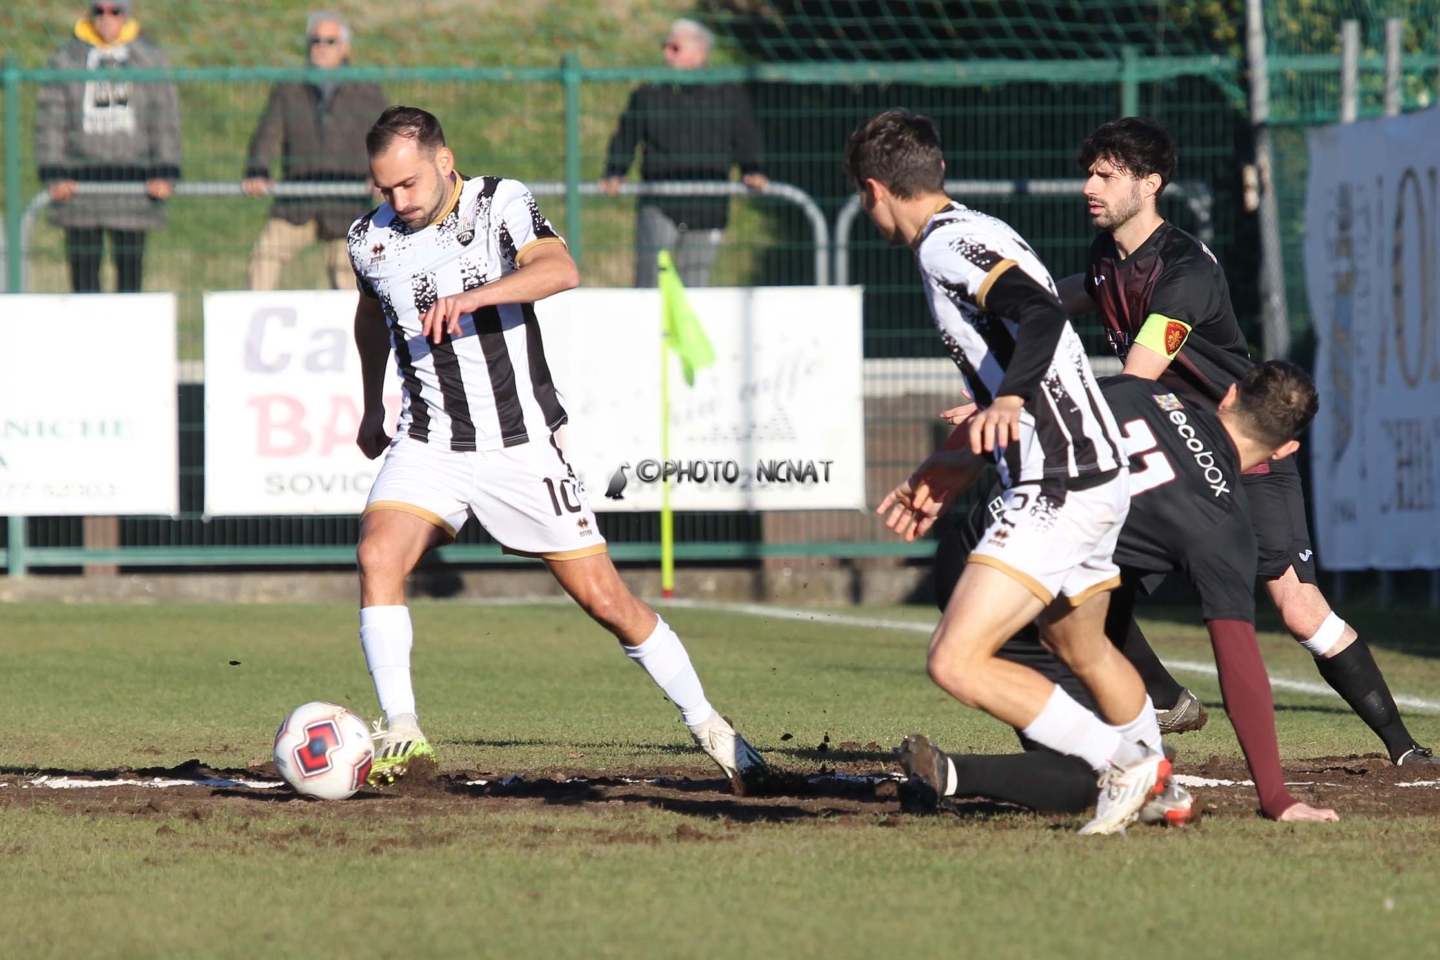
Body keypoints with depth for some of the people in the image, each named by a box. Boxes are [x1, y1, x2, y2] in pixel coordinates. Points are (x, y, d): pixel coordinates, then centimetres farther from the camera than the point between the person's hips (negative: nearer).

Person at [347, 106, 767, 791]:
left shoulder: (500, 203, -10)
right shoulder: (371, 240, 1)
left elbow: (560, 270, -30)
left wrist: (472, 297, -45)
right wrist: (372, 407, 34)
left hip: (523, 443, -3)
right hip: (429, 445, 3)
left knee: (606, 600, 0)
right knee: (378, 554, -25)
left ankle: (707, 726, 16)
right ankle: (402, 734, -22)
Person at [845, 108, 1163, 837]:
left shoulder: (947, 245, -12)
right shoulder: (979, 234, 19)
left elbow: (1042, 315, -29)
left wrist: (1009, 399, -46)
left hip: (1059, 493, -11)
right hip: (1099, 476, 11)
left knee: (955, 662, -14)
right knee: (1081, 648, 31)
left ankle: (1123, 761, -7)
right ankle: (1157, 785, 48)